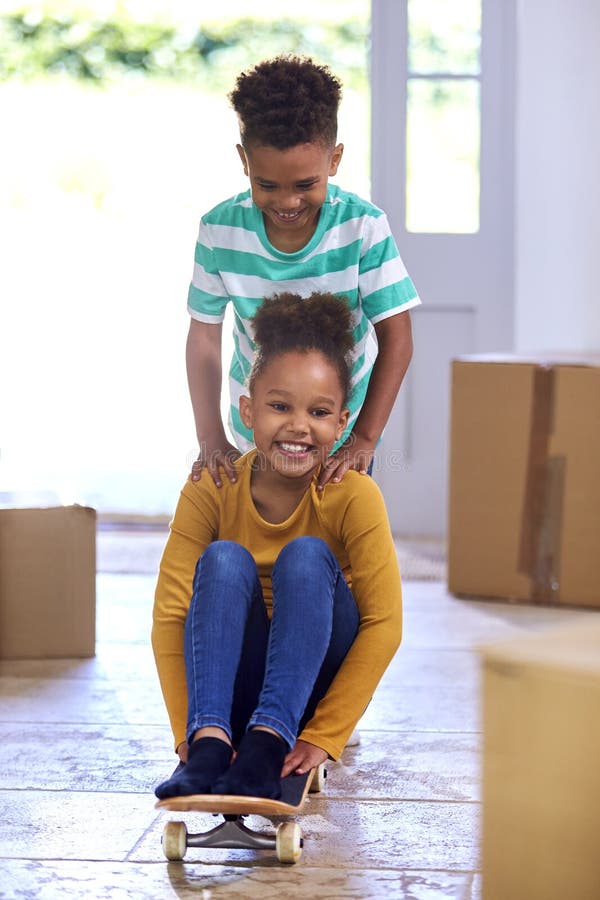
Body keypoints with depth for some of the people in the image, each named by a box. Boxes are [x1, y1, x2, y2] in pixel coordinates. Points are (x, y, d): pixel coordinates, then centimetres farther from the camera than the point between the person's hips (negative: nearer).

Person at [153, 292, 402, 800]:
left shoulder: (353, 496, -14)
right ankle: (209, 741, -41)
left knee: (307, 556, -26)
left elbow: (383, 624, -18)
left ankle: (268, 745, -38)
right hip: (238, 683, 1)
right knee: (225, 560, -25)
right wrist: (186, 734, -25)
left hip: (316, 682, -1)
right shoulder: (211, 490, -10)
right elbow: (171, 615, -14)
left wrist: (323, 738, -25)